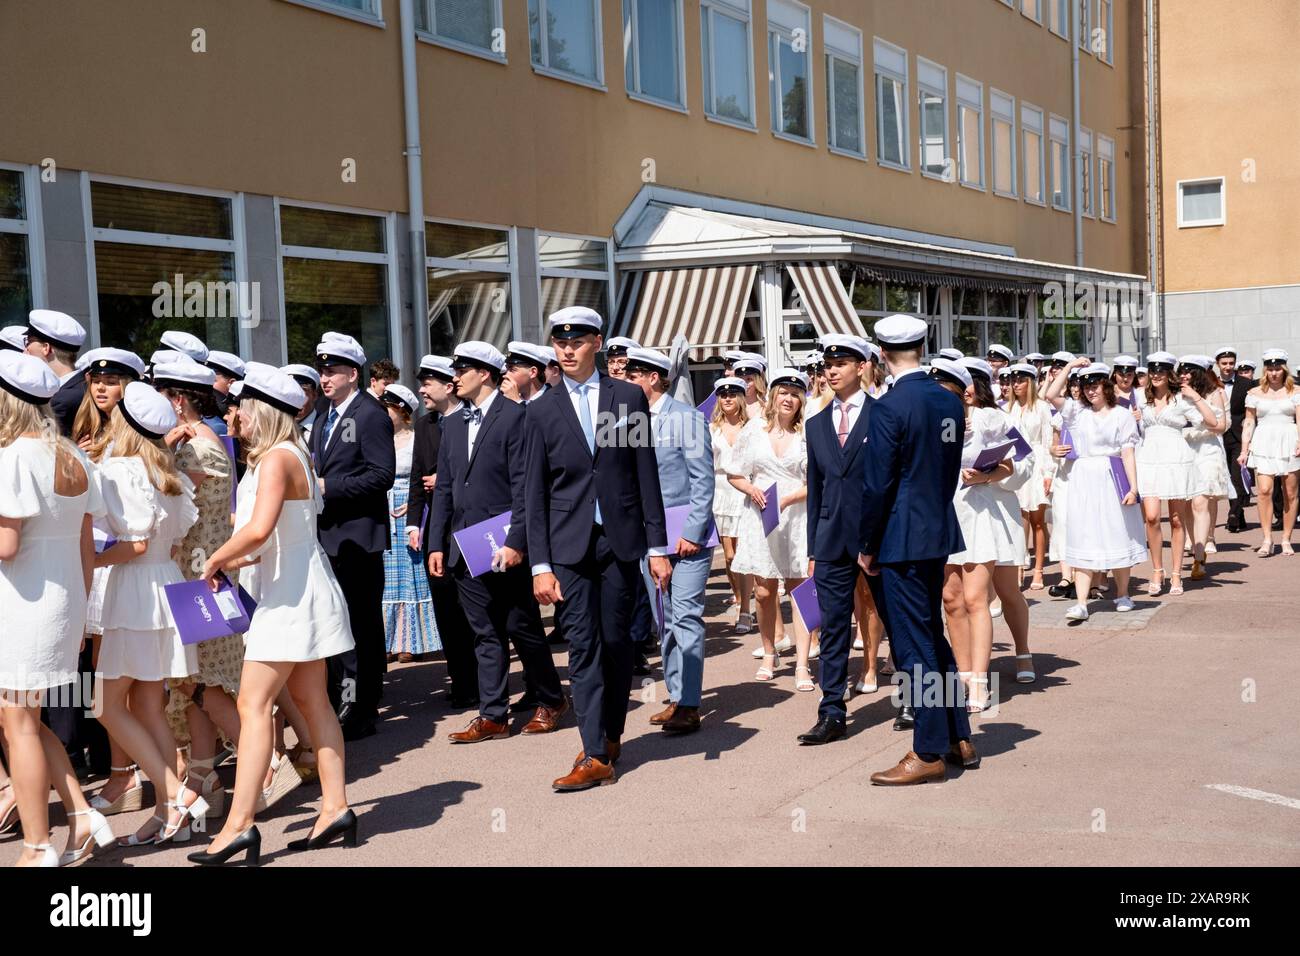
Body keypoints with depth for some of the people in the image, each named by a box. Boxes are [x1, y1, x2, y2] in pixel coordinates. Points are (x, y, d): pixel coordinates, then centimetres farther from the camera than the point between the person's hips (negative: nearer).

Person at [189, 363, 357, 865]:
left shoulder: (276, 459, -17)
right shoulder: (293, 454, 13)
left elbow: (258, 529, -31)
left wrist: (217, 559, -16)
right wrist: (242, 559, 10)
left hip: (290, 596, -10)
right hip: (298, 588, 10)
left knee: (252, 704, -9)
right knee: (311, 699, 12)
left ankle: (239, 823, -8)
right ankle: (335, 807, 16)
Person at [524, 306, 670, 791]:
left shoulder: (629, 397, 4)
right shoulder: (542, 411, 5)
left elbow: (646, 475, 4)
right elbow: (535, 493, 3)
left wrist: (658, 547, 1)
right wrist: (540, 564, -3)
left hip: (619, 538, 0)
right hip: (569, 544, 0)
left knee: (617, 642, 6)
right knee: (583, 646, -4)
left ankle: (610, 735, 24)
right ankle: (595, 755, -2)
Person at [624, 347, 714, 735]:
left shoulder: (686, 418, -7)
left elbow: (703, 480, -10)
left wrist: (692, 532, -16)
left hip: (686, 534, -7)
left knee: (686, 617, -9)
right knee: (664, 621, 11)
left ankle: (689, 706, -7)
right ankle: (676, 698, 20)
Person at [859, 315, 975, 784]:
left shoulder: (890, 407, -17)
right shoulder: (950, 401, 6)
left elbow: (877, 484, -16)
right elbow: (952, 469, 13)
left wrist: (866, 547, -6)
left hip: (901, 540, -8)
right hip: (939, 534, 8)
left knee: (913, 646, -1)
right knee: (932, 636, 18)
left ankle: (929, 754, 5)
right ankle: (959, 738, 26)